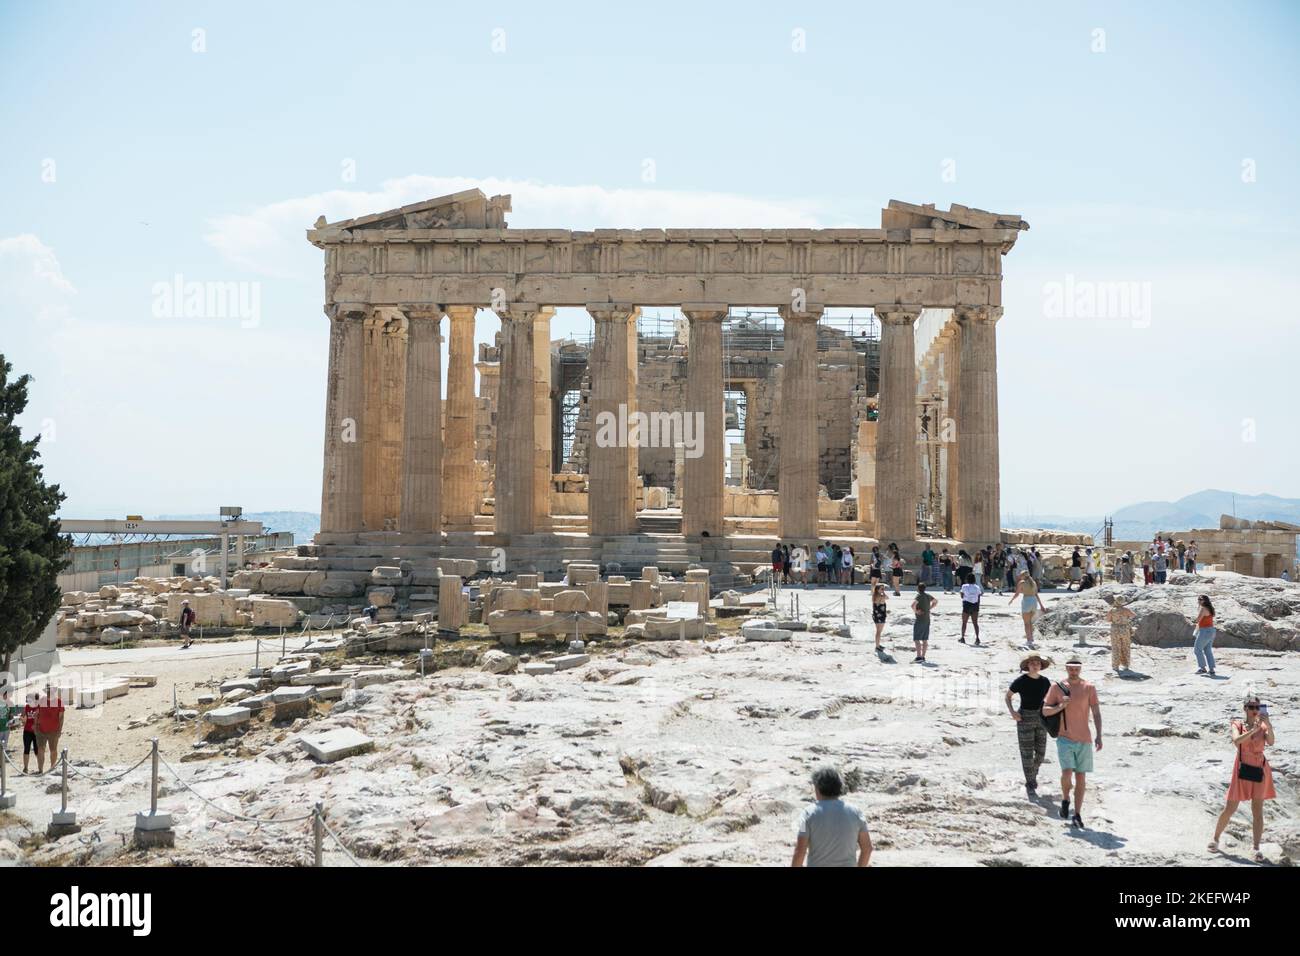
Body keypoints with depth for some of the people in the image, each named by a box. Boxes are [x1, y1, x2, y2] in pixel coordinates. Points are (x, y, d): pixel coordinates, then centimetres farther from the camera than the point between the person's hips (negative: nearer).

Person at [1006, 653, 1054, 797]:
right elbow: (1007, 696, -1)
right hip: (1025, 719, -4)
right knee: (1027, 753, -1)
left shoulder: (1045, 681, 1)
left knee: (1041, 752, 8)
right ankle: (1030, 785, 11)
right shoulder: (1021, 681, -11)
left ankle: (1033, 772, 38)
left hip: (1040, 719, 4)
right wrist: (1012, 712, -15)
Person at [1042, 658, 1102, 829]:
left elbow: (1096, 713, -4)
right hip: (1064, 738, -1)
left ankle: (1077, 815, 13)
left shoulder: (1089, 688, -1)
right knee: (1067, 773, -15)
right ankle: (1065, 799, 14)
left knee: (1081, 777, 4)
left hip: (1084, 740, 1)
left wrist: (1099, 736, -13)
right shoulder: (1056, 687, -1)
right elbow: (1045, 711, 1)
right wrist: (1060, 706, -17)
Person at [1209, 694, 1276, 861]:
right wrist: (1253, 730, -32)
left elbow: (1271, 742, -19)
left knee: (1257, 811, 3)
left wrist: (1268, 724, -34)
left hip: (1260, 771, 1)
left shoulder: (1263, 726, 0)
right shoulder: (1238, 725, -2)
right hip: (1242, 770, -1)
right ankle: (1215, 839, 20)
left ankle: (1257, 849, 9)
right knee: (1229, 809, 3)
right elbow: (1236, 741, -22)